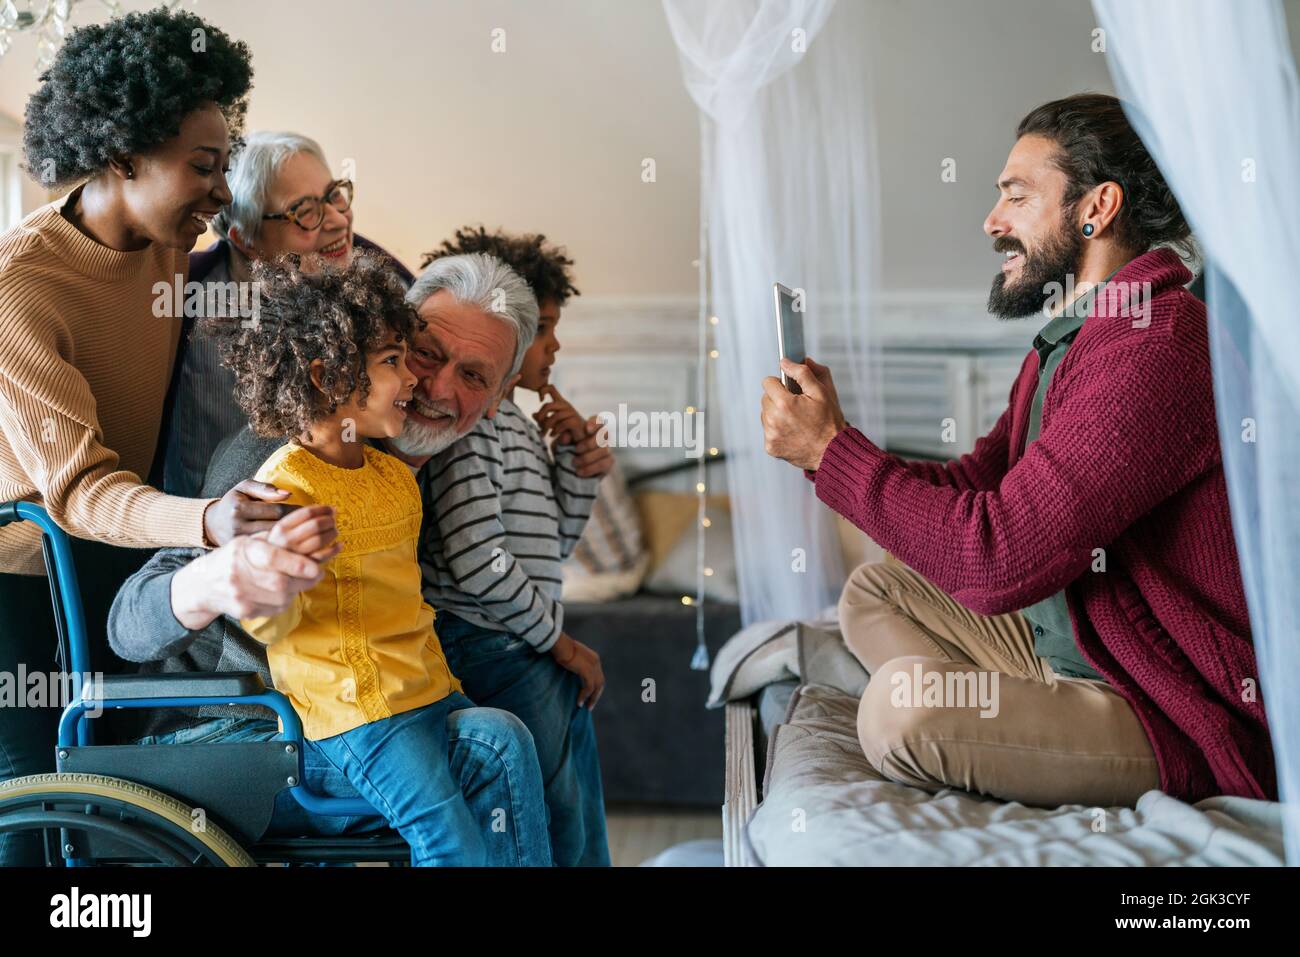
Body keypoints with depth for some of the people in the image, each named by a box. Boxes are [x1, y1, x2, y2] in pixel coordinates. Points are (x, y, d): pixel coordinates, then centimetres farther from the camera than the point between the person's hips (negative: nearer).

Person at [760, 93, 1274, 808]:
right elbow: (969, 486, 12)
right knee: (872, 592, 12)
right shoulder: (1063, 344, 12)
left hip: (1183, 723, -10)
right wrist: (826, 443, -3)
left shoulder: (1155, 346, -24)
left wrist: (833, 448, -17)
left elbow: (995, 558, -29)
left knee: (905, 701, -28)